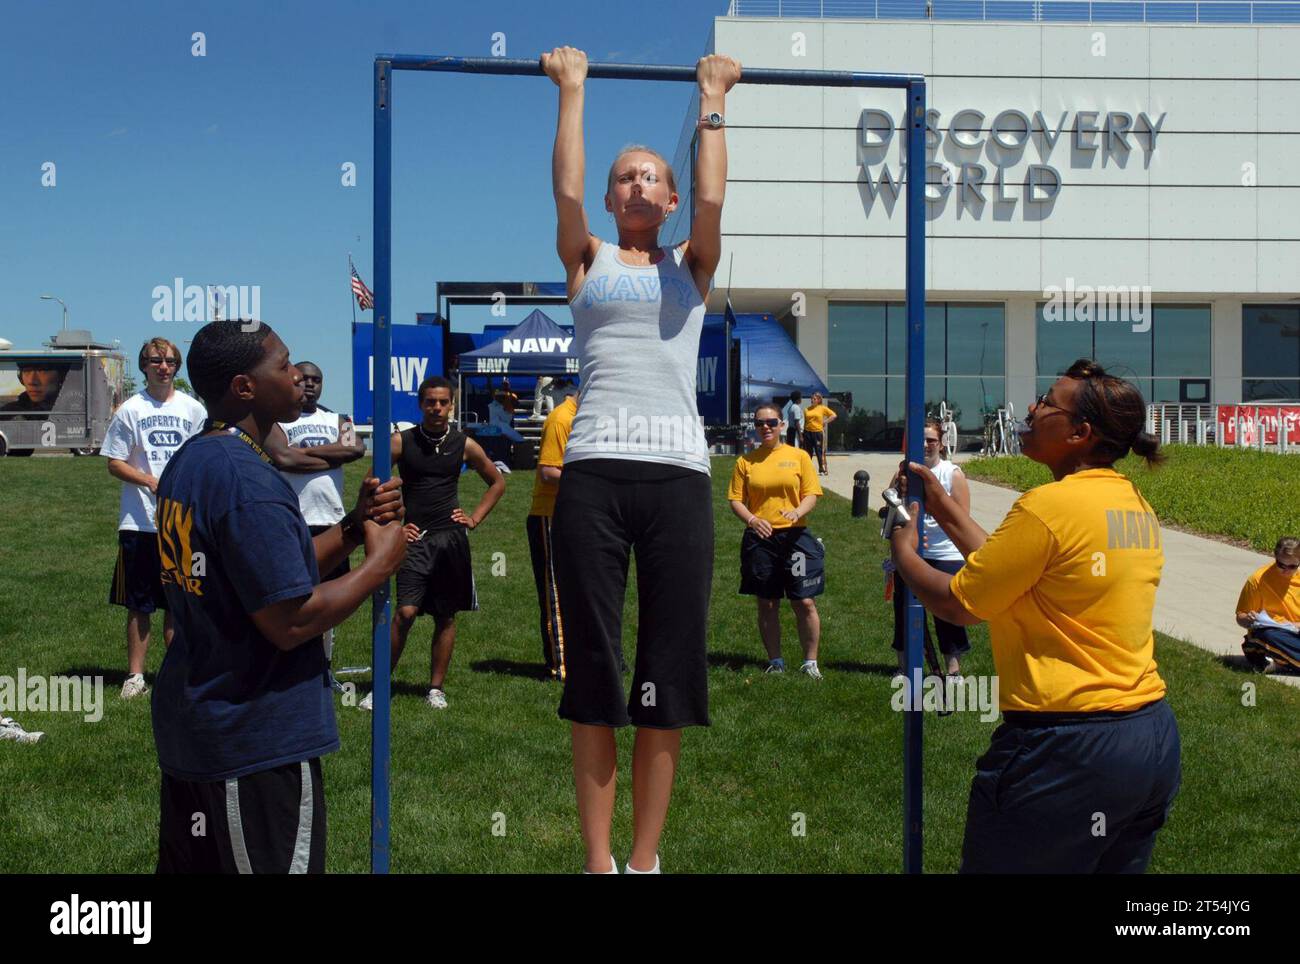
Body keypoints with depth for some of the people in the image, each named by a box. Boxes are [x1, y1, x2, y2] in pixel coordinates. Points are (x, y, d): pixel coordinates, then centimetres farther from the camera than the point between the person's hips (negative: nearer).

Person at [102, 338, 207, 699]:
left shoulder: (193, 409, 6)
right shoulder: (130, 410, 1)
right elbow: (114, 463, 0)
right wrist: (150, 481, -16)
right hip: (140, 521, -1)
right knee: (139, 604, 4)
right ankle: (135, 674, 12)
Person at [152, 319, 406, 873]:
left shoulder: (187, 463, 10)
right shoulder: (249, 481, -21)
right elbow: (289, 623, -22)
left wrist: (355, 526, 4)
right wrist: (381, 562, -11)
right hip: (256, 748, -10)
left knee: (191, 864, 17)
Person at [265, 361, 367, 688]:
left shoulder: (336, 420, 14)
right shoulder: (276, 420, 0)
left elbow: (357, 448, -7)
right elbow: (283, 458, -19)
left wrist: (306, 450, -11)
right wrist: (335, 455, -9)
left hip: (331, 521, 5)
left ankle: (324, 666, 23)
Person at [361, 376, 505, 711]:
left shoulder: (464, 444, 3)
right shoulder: (401, 441, -2)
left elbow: (497, 482, 16)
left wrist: (475, 518, 7)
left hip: (451, 536, 2)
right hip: (415, 537, -2)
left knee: (446, 615, 5)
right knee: (405, 612, -12)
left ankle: (436, 687, 16)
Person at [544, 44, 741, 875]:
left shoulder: (692, 267, 18)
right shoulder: (587, 262, 17)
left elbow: (713, 199, 4)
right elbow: (565, 190, 3)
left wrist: (714, 100, 11)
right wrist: (571, 90, 10)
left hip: (678, 472, 1)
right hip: (594, 471, 0)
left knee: (669, 672, 1)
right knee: (592, 668, 0)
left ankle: (646, 859, 9)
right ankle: (598, 859, 8)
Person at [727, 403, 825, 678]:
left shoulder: (798, 456, 5)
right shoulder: (745, 461, 6)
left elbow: (812, 493, 2)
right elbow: (736, 499, 5)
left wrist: (798, 511, -19)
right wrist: (751, 520, -14)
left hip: (795, 536, -1)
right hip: (760, 538, 1)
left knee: (805, 602, -3)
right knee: (767, 604, 7)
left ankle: (810, 663, 10)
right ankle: (775, 662, 19)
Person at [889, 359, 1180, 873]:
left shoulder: (1050, 505, -17)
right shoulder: (1135, 504, 9)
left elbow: (958, 603, -10)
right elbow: (1015, 570, 14)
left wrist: (904, 552, 9)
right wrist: (943, 506, 22)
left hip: (1066, 748, -9)